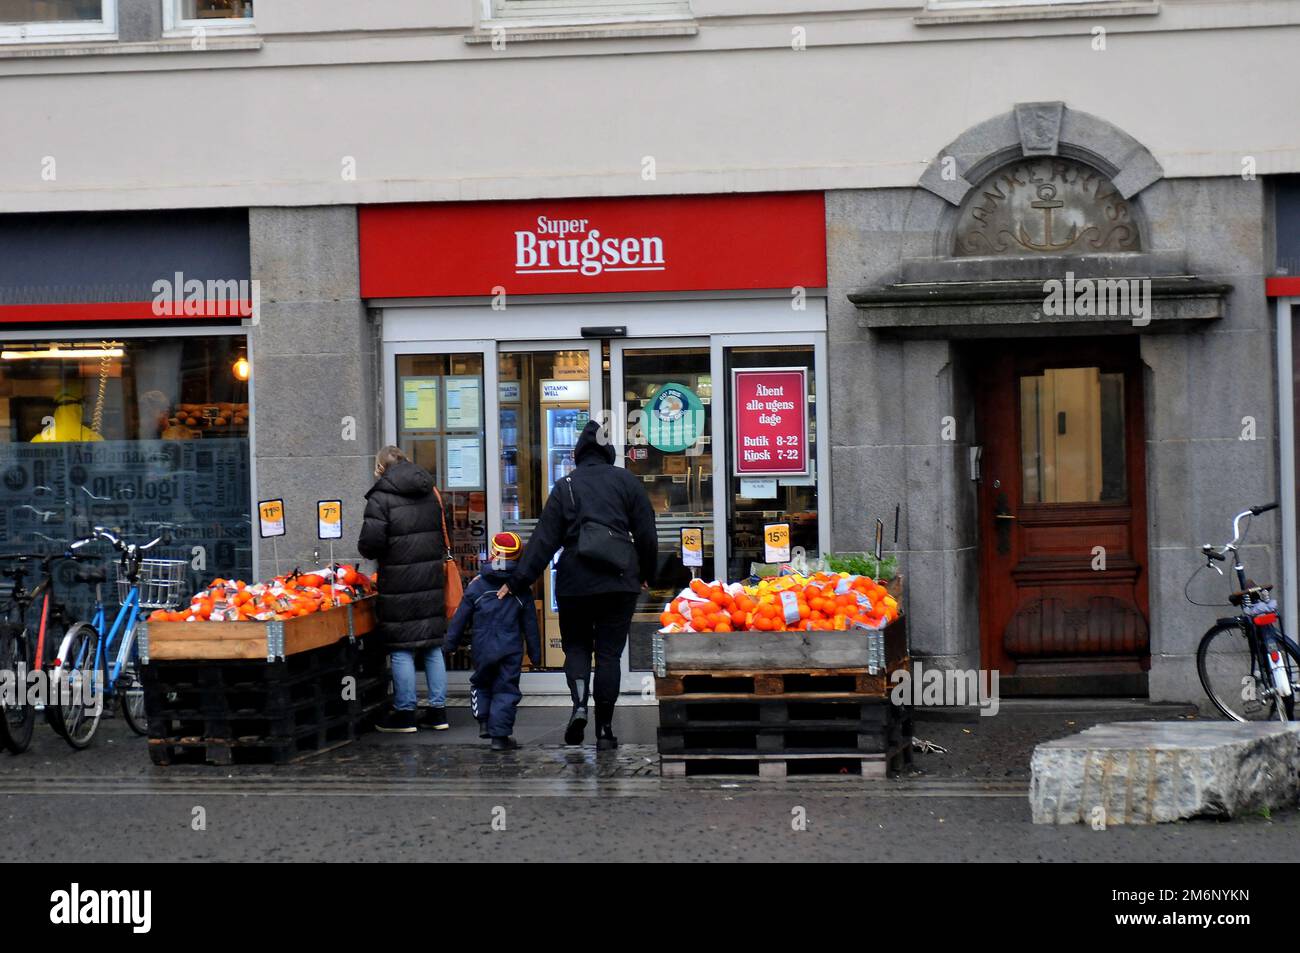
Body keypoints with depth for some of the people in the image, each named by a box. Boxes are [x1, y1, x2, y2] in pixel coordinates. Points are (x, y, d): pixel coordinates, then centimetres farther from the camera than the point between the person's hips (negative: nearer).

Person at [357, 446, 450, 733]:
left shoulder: (381, 498, -11)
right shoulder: (429, 493, 11)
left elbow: (371, 542, -17)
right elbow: (443, 534, 16)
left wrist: (365, 550, 4)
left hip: (399, 582, -6)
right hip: (431, 579, 6)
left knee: (401, 649, 1)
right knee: (433, 647, 11)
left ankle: (404, 712, 5)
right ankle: (438, 710, 15)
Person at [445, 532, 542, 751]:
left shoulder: (476, 585, -4)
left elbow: (461, 618, 2)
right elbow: (530, 624, 5)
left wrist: (450, 644, 13)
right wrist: (535, 653, 13)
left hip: (482, 649, 1)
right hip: (511, 650, 0)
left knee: (481, 684, 23)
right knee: (506, 690, 3)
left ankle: (484, 722, 11)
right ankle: (500, 735, -3)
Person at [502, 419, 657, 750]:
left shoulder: (565, 487, 3)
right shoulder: (626, 481, 5)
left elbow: (544, 540, -1)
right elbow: (646, 534, 6)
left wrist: (518, 581, 2)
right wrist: (646, 574, 18)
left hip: (575, 581, 0)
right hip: (620, 580, 0)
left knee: (576, 645, 14)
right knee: (609, 652, 5)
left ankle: (579, 704, -13)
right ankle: (605, 729, 2)